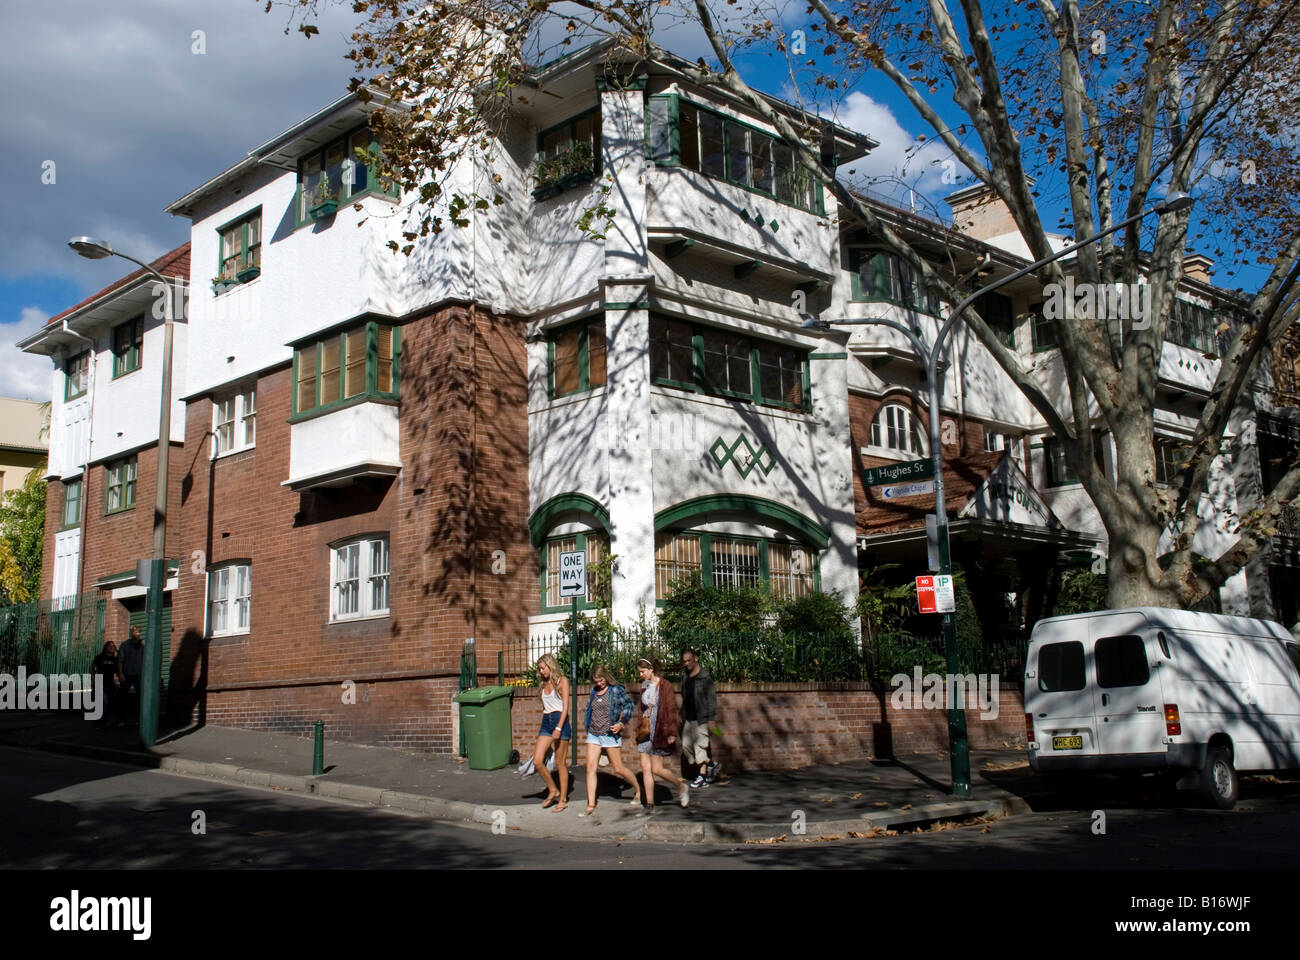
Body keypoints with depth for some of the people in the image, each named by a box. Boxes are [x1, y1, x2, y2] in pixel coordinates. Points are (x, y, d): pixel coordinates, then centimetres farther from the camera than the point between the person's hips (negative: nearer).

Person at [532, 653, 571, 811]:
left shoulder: (562, 681, -4)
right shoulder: (544, 684, 16)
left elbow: (565, 707, -11)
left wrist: (558, 728, -19)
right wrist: (542, 730, 20)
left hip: (560, 722, -6)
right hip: (546, 723, 6)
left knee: (560, 763, 0)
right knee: (537, 761, -5)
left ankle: (563, 799, 10)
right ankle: (553, 791, 12)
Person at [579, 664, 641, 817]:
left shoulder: (616, 690, -6)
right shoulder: (594, 692, 10)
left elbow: (628, 705, -11)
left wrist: (621, 723, -18)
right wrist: (588, 727, 16)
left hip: (610, 735, -5)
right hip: (593, 734, 5)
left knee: (618, 769, 2)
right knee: (590, 768, -5)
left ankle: (639, 790, 27)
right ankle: (591, 806, -3)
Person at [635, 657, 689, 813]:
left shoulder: (665, 686, -10)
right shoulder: (645, 686, 11)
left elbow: (671, 710, -11)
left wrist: (671, 733, -14)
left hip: (659, 732, -7)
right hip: (645, 731, 7)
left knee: (657, 769, -5)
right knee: (646, 769, 3)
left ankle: (682, 787, 18)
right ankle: (649, 804, 8)